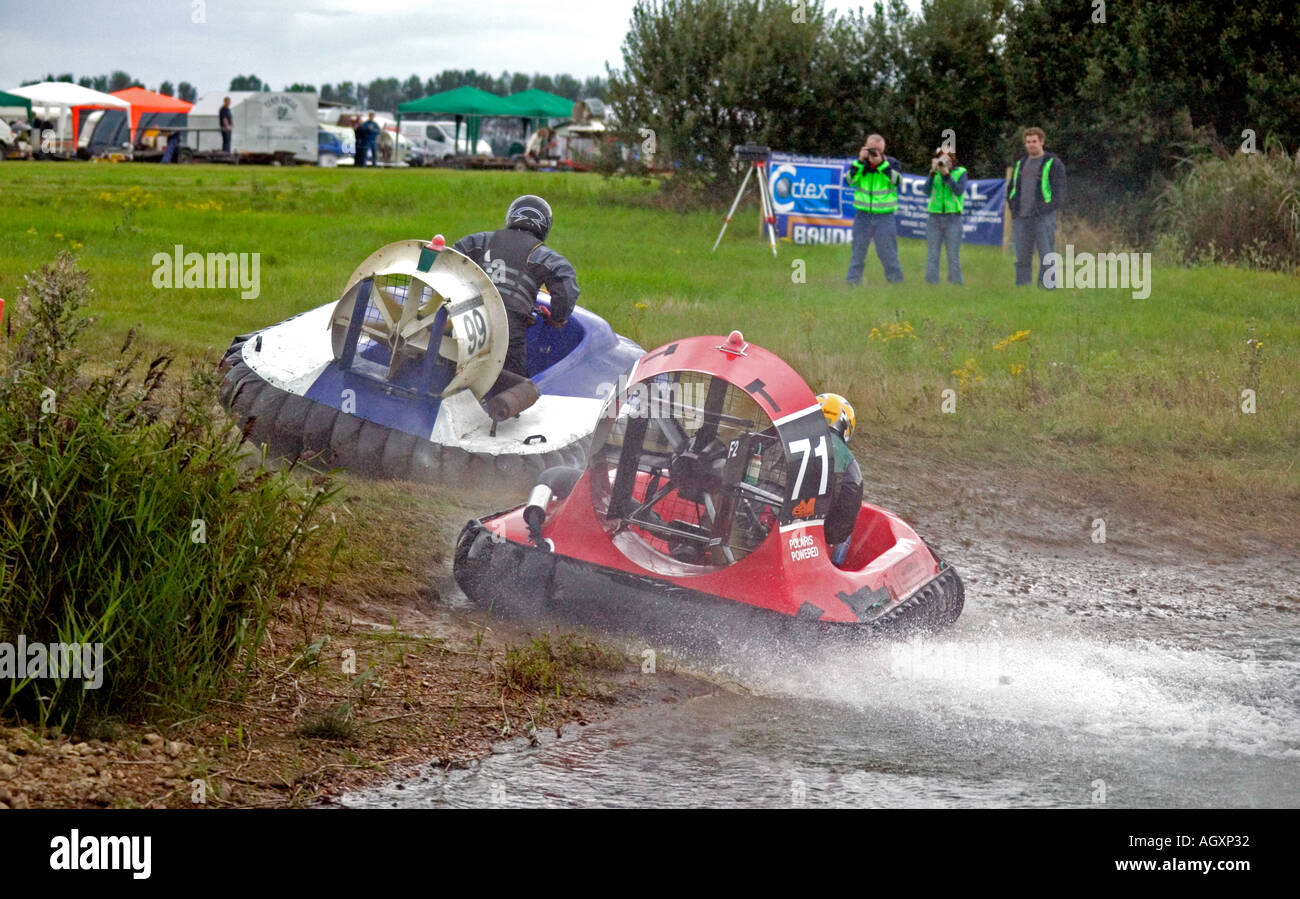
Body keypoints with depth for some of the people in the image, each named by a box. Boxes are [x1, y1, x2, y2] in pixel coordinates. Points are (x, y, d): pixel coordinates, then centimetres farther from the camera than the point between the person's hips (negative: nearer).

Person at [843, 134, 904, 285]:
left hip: (884, 216, -2)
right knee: (858, 251, 7)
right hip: (863, 215, 2)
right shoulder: (859, 164, 4)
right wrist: (860, 161, -16)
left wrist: (881, 163, -25)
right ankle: (852, 281, 13)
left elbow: (896, 179, -18)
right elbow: (849, 180, -8)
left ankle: (896, 281, 9)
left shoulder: (891, 163, -1)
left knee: (888, 252, 1)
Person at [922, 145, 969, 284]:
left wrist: (946, 175, -18)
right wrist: (933, 173, -14)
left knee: (954, 256, 0)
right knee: (932, 255, 3)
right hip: (935, 217, 2)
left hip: (953, 217, -2)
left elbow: (959, 191, -12)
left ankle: (955, 283, 4)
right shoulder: (935, 173, 9)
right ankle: (930, 283, 7)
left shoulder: (960, 172, 2)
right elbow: (926, 191, -4)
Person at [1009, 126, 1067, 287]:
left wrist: (1049, 210, -11)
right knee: (1022, 259, 6)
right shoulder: (1021, 163, 19)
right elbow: (1012, 187, 25)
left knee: (1046, 258, -8)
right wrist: (1012, 206, 11)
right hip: (1021, 218, 5)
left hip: (1043, 218, -5)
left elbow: (1059, 190, -4)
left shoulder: (1053, 163, 0)